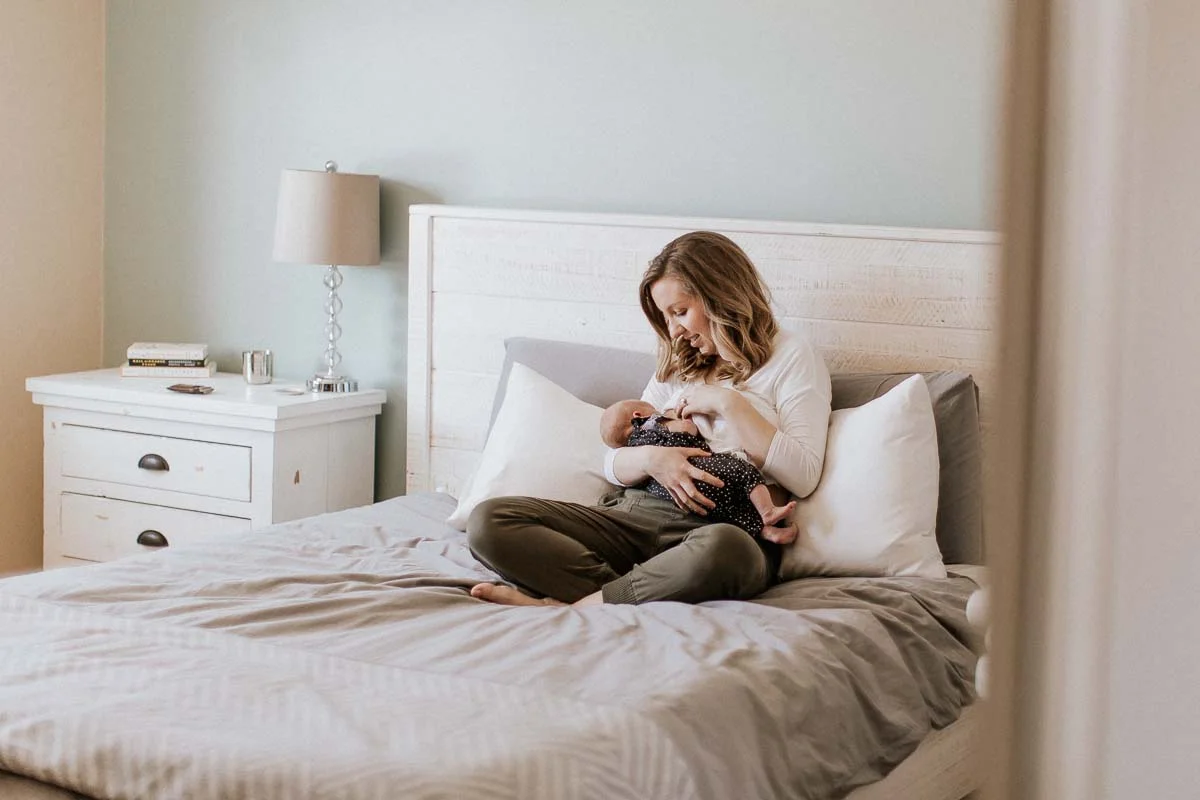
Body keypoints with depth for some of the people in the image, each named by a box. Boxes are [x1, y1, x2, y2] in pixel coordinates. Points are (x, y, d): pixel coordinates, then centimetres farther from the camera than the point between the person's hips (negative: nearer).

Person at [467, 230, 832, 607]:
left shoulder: (791, 356, 8)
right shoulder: (677, 365, 25)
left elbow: (804, 476, -6)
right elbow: (615, 465, 17)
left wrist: (729, 403, -7)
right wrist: (650, 458, -6)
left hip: (724, 525, -5)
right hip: (635, 512, 6)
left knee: (721, 550, -45)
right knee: (487, 521, -14)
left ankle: (567, 605, -29)